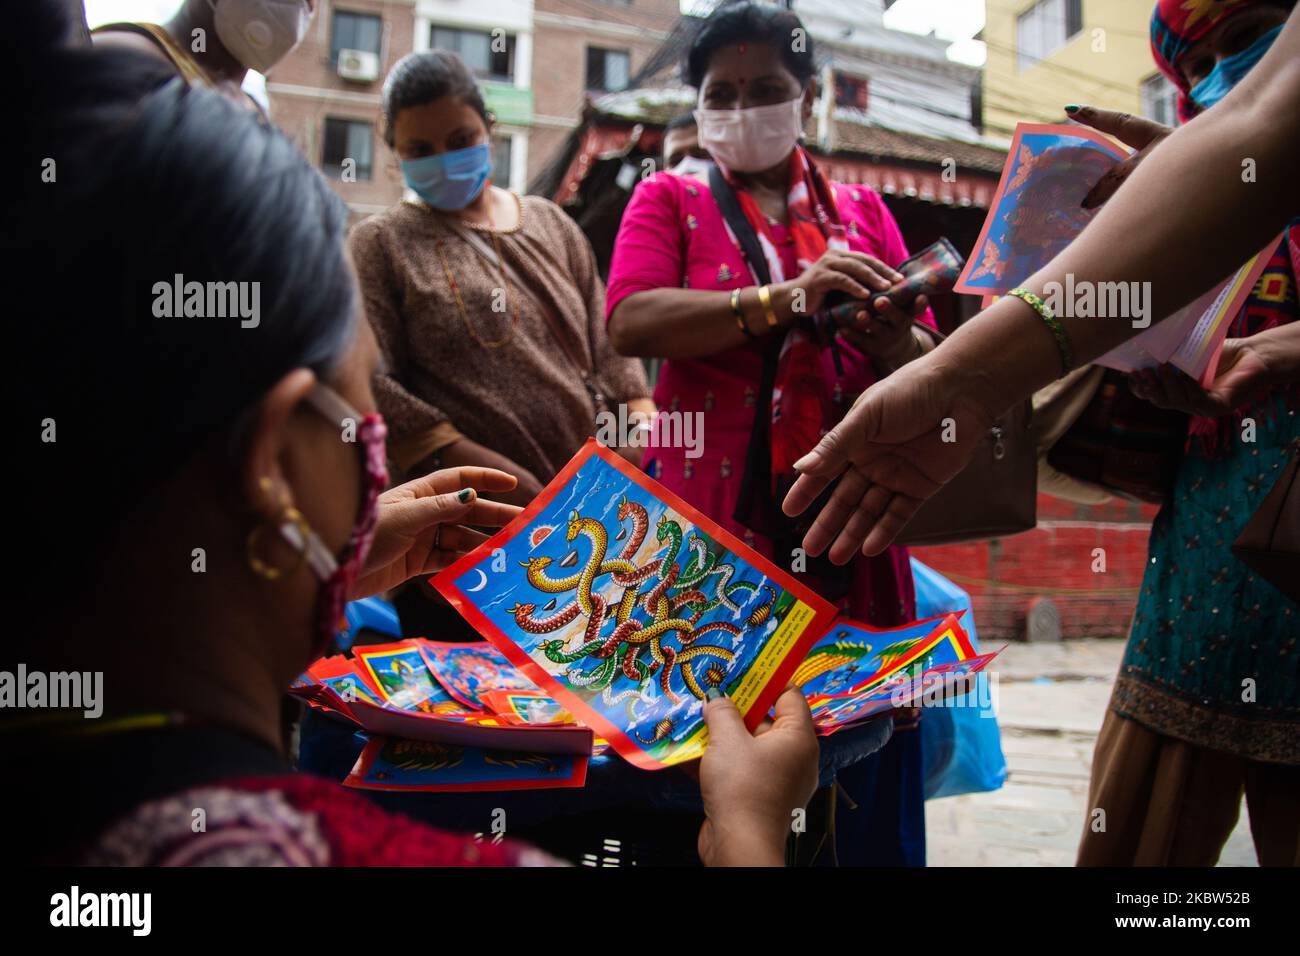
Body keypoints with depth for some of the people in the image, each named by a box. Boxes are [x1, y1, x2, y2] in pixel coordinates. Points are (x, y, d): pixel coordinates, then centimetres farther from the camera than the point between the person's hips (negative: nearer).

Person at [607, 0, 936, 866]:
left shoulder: (862, 210, 18)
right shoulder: (669, 199, 12)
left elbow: (925, 362, 13)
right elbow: (632, 322, -8)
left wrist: (889, 340, -11)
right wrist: (785, 300, -17)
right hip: (713, 511, -2)